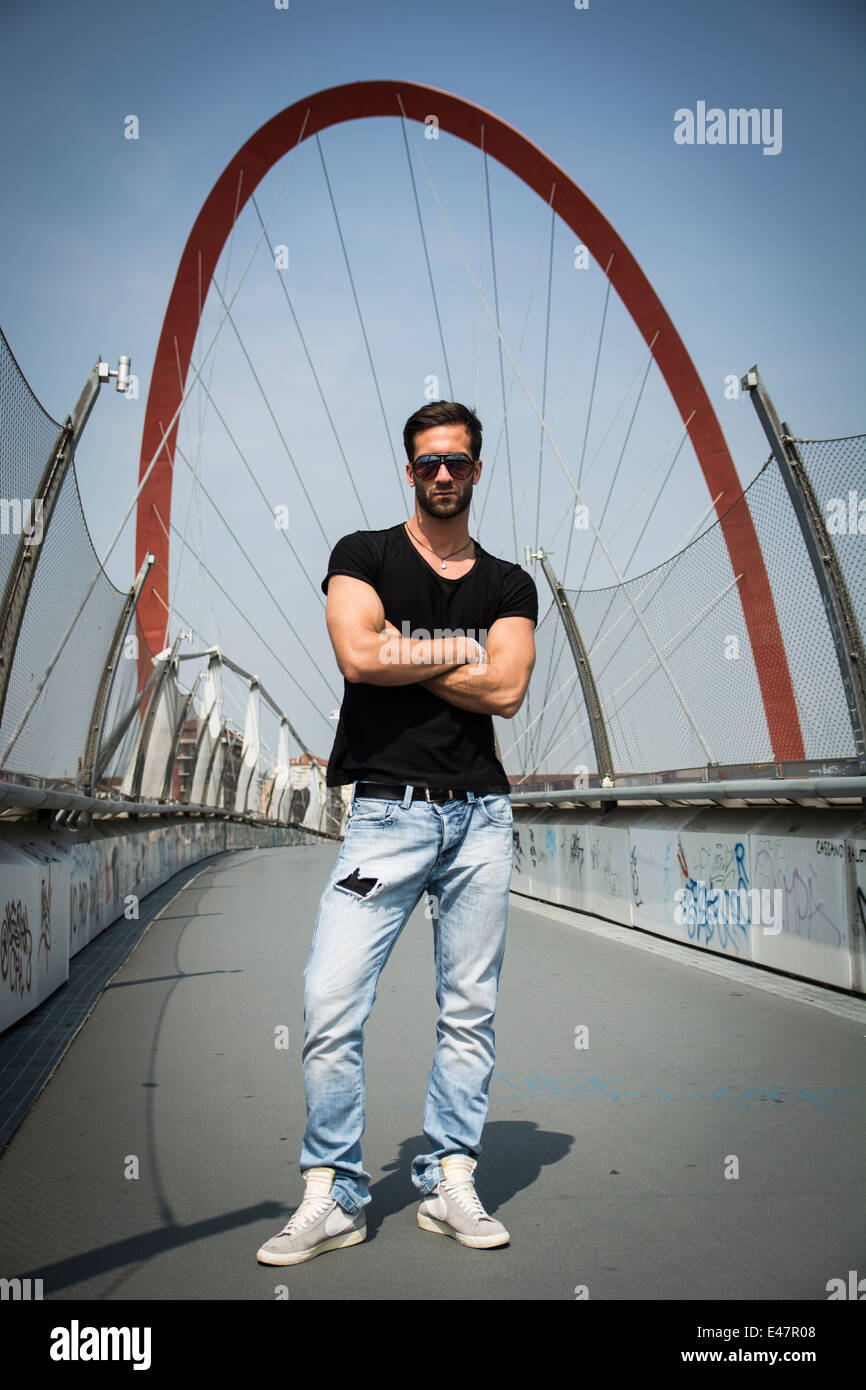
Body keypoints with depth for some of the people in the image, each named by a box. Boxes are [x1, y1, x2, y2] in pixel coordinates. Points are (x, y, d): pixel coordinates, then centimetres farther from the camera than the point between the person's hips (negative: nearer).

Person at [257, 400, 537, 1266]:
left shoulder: (509, 585, 13)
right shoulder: (363, 556, 7)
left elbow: (507, 691, -4)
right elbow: (359, 655, -12)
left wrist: (401, 658, -5)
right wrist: (461, 654, -3)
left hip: (480, 813, 3)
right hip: (388, 810, -2)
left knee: (470, 1012, 6)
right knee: (330, 1004, -9)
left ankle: (449, 1185, 19)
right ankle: (333, 1196, 6)